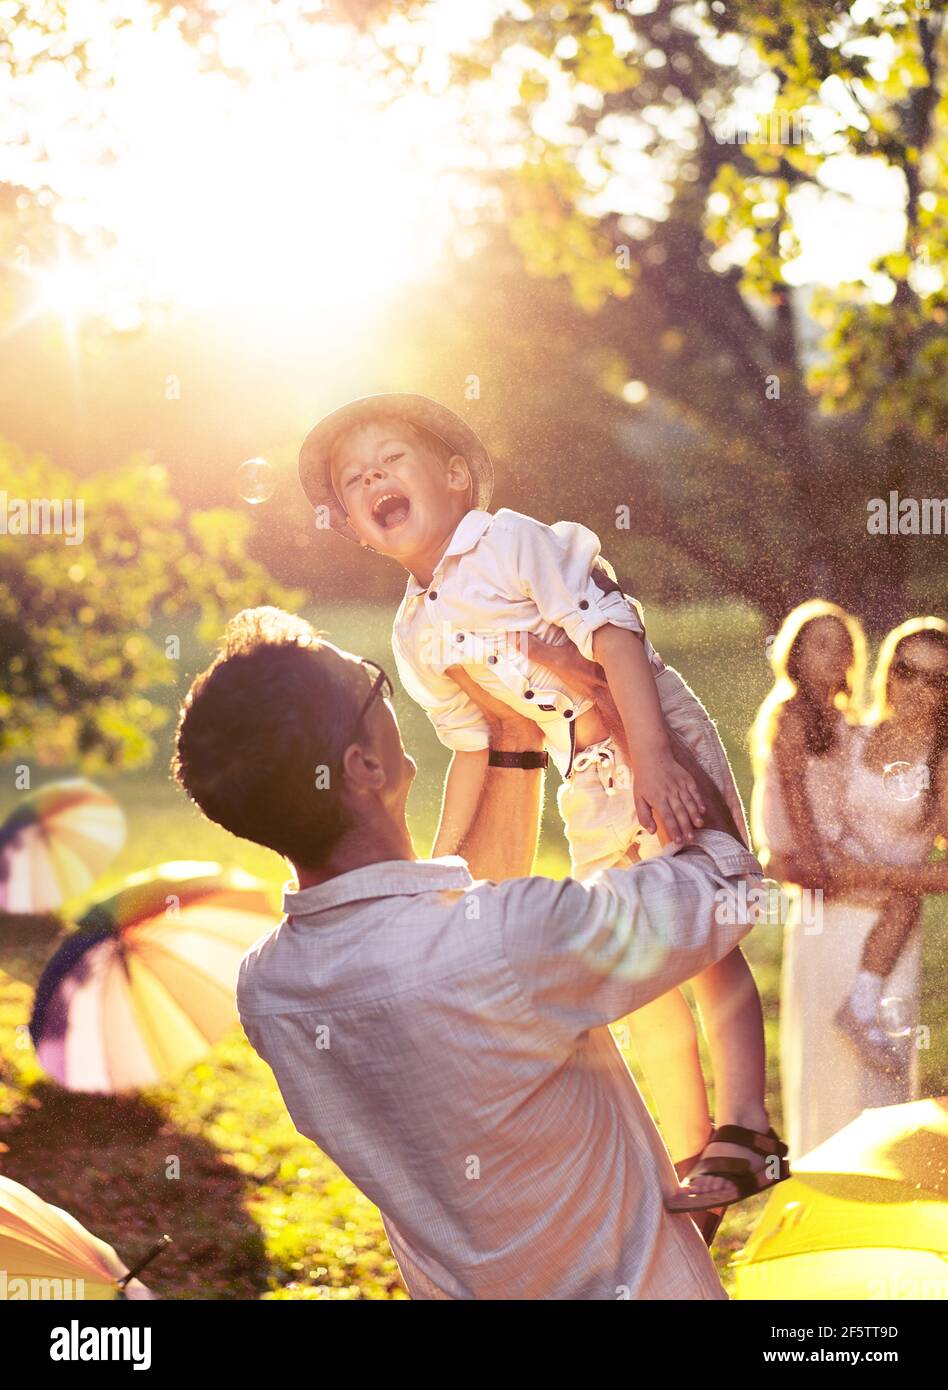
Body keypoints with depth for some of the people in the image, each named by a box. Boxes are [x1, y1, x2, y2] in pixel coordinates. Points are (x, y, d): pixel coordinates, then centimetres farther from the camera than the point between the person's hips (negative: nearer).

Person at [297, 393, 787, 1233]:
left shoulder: (514, 543, -12)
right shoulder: (416, 638, 8)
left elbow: (611, 630, -20)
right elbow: (470, 746, 17)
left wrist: (651, 758, -30)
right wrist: (441, 861, 14)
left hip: (665, 754, -7)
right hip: (591, 789, 7)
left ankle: (744, 1136, -14)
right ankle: (690, 1155, 16)